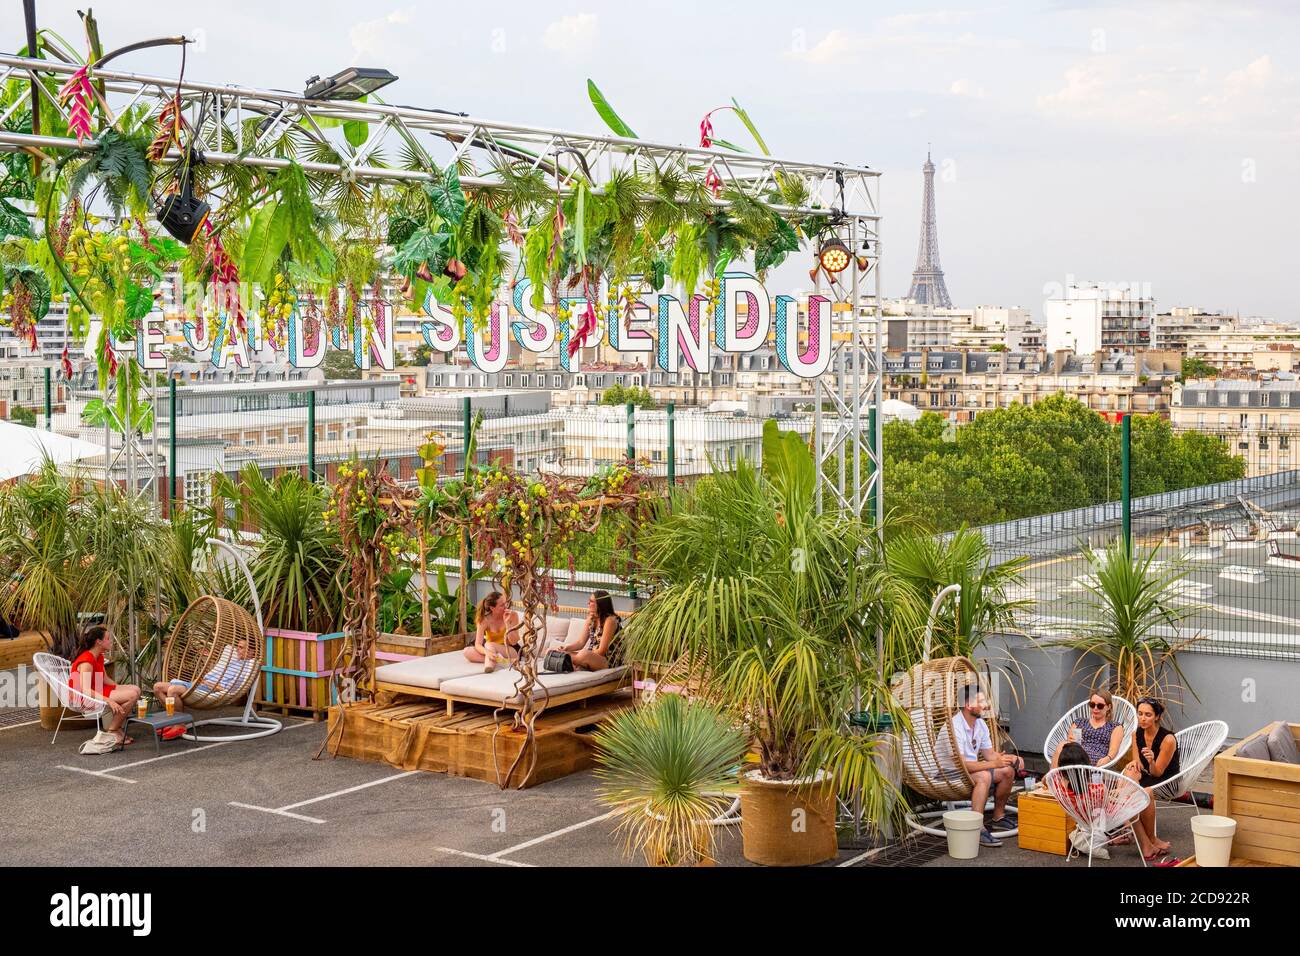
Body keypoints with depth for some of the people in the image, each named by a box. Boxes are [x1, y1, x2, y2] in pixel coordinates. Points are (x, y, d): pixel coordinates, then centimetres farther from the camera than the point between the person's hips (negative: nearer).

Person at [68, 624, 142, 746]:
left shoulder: (99, 657, 9)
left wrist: (121, 688, 3)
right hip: (84, 698, -10)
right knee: (132, 695, -20)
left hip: (96, 691, 10)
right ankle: (112, 731, -10)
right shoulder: (86, 661, -23)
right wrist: (109, 701, -38)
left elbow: (105, 680, 15)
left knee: (135, 689, 3)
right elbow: (85, 690, -31)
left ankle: (117, 727, 5)